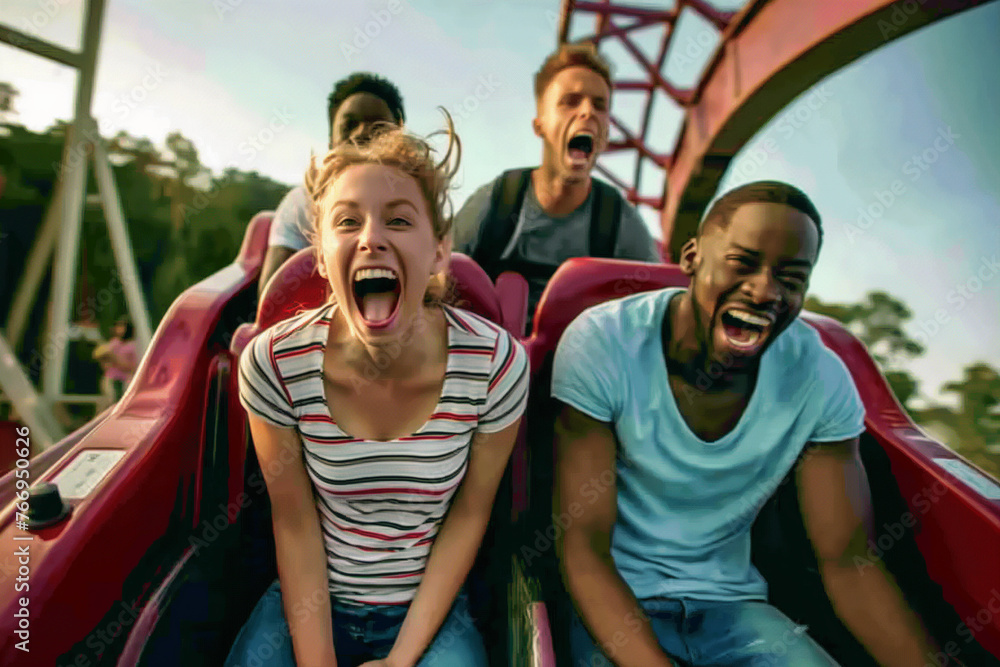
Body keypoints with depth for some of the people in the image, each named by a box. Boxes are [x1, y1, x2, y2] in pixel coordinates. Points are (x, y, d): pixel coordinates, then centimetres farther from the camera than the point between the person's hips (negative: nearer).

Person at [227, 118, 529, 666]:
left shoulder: (495, 364, -21)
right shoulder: (273, 365, -18)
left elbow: (469, 515, -9)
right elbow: (294, 522, -8)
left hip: (432, 608, 0)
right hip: (310, 600, 1)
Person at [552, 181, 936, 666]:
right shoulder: (601, 344, -20)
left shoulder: (820, 380, -10)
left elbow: (847, 561, -4)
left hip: (729, 602, 3)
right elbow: (582, 543, -19)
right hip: (615, 601, -2)